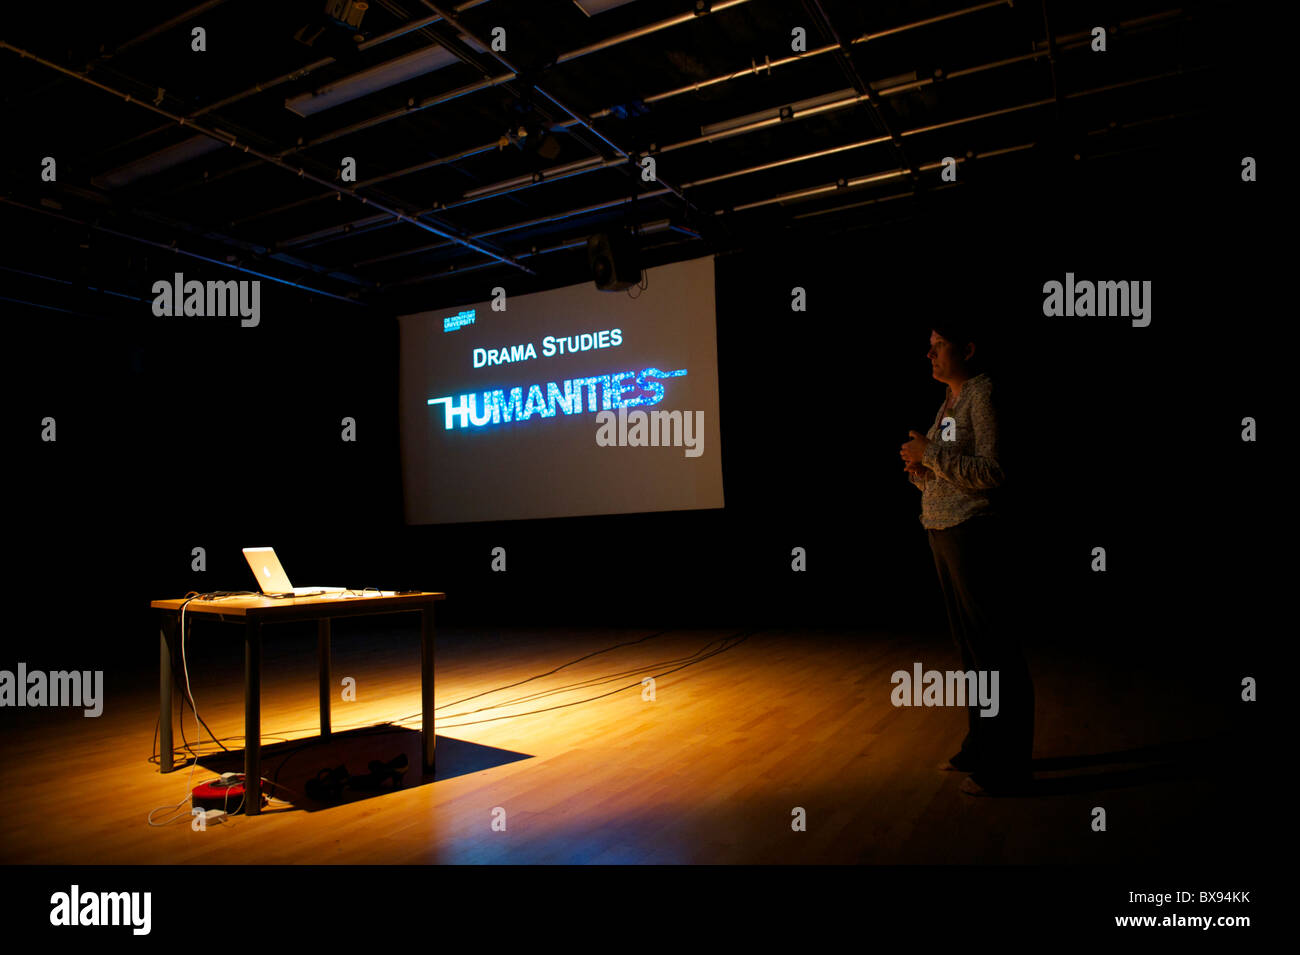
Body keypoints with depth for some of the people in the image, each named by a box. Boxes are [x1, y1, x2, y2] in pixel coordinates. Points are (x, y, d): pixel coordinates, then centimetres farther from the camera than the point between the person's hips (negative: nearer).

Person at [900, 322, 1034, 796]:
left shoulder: (984, 393, -10)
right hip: (942, 531, 9)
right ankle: (980, 746, 29)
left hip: (974, 532, -9)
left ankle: (1007, 766, 8)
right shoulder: (950, 402, 16)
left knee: (994, 646, -2)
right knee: (969, 642, 16)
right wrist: (918, 467, 1)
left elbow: (992, 472, -19)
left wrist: (932, 454, -16)